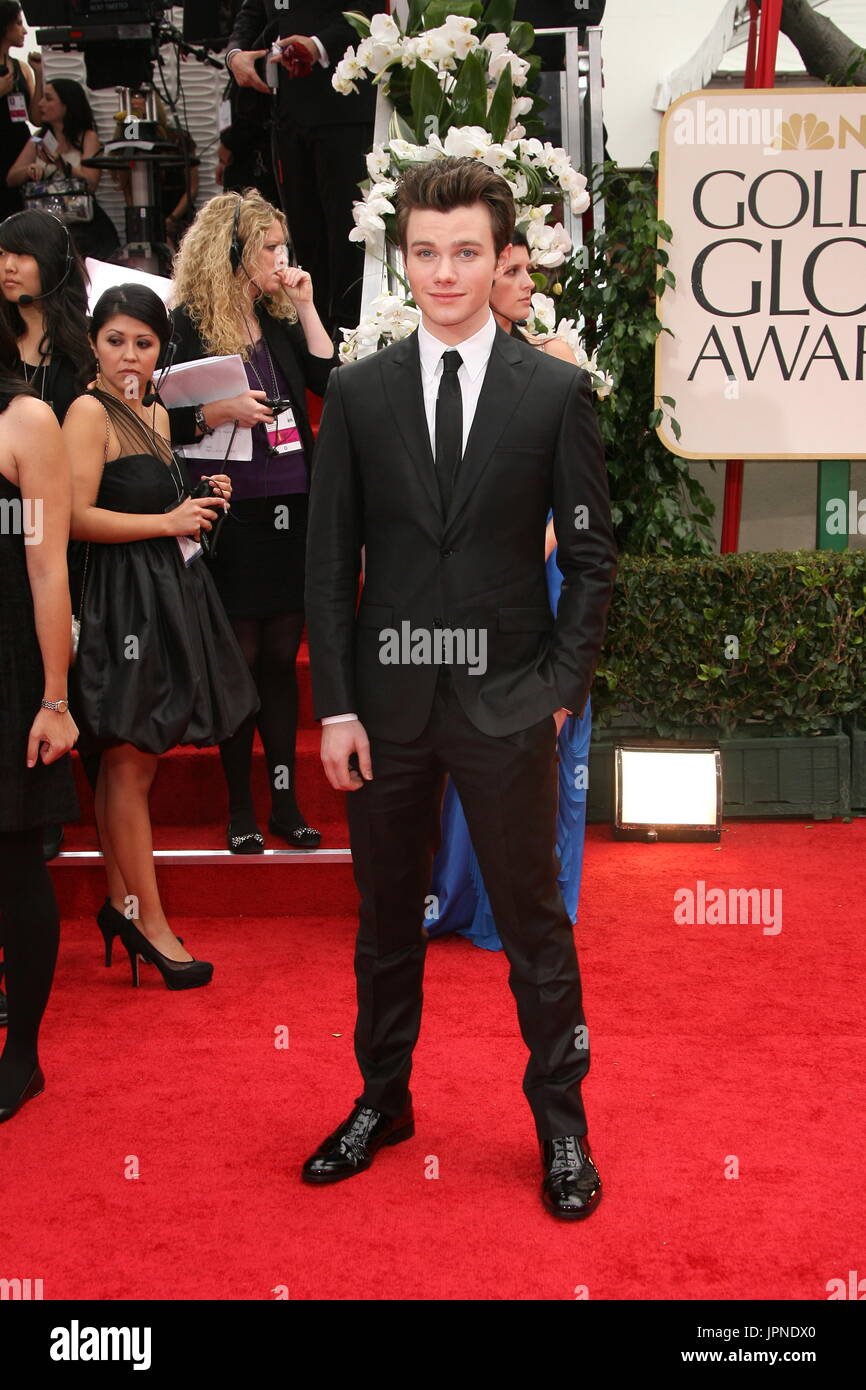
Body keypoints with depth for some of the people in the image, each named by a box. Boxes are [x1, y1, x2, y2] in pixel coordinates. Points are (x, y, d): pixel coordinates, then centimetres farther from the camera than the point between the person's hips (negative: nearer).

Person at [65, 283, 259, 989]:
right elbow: (78, 517, -16)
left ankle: (122, 904, 21)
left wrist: (199, 502, 9)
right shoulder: (90, 412, -10)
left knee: (129, 761, 13)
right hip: (124, 600, -8)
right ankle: (151, 923, 4)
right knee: (129, 763, -2)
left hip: (170, 594, 8)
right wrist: (168, 521, -15)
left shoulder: (156, 414, 17)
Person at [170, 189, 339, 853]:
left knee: (282, 658, 9)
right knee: (240, 660, 2)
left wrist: (305, 306, -1)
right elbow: (161, 422, -5)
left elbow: (330, 382, -1)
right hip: (233, 517, -5)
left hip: (293, 511, 5)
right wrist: (217, 412, -20)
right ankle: (241, 809, 13)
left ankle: (285, 802, 17)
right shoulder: (189, 325, -3)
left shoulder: (281, 322, 13)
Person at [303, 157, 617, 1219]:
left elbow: (591, 556, 1)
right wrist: (336, 705, -3)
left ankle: (562, 1124, 22)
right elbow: (329, 561, 3)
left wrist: (561, 689, -6)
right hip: (387, 701, 2)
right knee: (386, 919, 14)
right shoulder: (358, 392, 3)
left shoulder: (556, 393, -1)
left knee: (534, 922, 6)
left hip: (507, 703, -2)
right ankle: (382, 1100, 32)